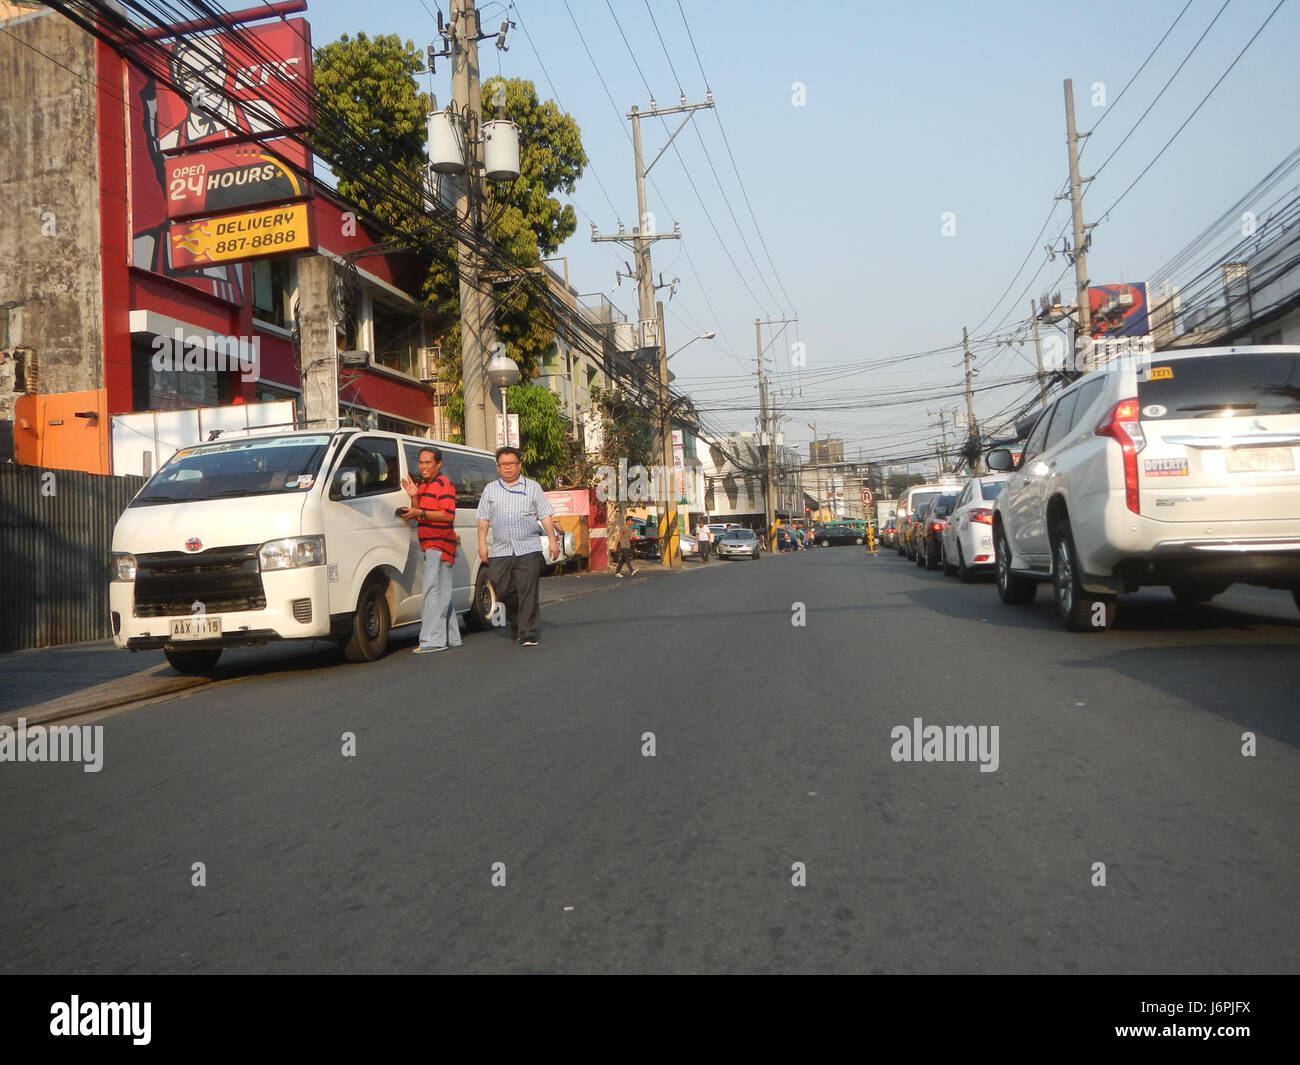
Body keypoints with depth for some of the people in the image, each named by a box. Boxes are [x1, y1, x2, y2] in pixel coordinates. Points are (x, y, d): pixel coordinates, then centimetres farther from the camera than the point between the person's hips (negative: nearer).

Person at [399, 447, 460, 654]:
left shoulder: (443, 484, -8)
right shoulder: (423, 485, 20)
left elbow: (448, 515, -18)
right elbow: (421, 517, 19)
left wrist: (419, 513, -21)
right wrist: (414, 497, 4)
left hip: (439, 544, -10)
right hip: (430, 545, 10)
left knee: (433, 591, -15)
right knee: (442, 592, 13)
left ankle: (433, 640, -17)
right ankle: (452, 638, 20)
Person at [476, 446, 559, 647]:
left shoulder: (532, 487, 11)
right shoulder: (490, 489, 15)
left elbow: (545, 516, 9)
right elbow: (483, 519, 14)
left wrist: (552, 540, 1)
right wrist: (482, 544, 5)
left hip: (528, 550, -2)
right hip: (500, 551, 2)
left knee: (528, 593, -6)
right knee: (503, 590, 1)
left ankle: (528, 634, -1)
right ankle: (515, 623, 26)